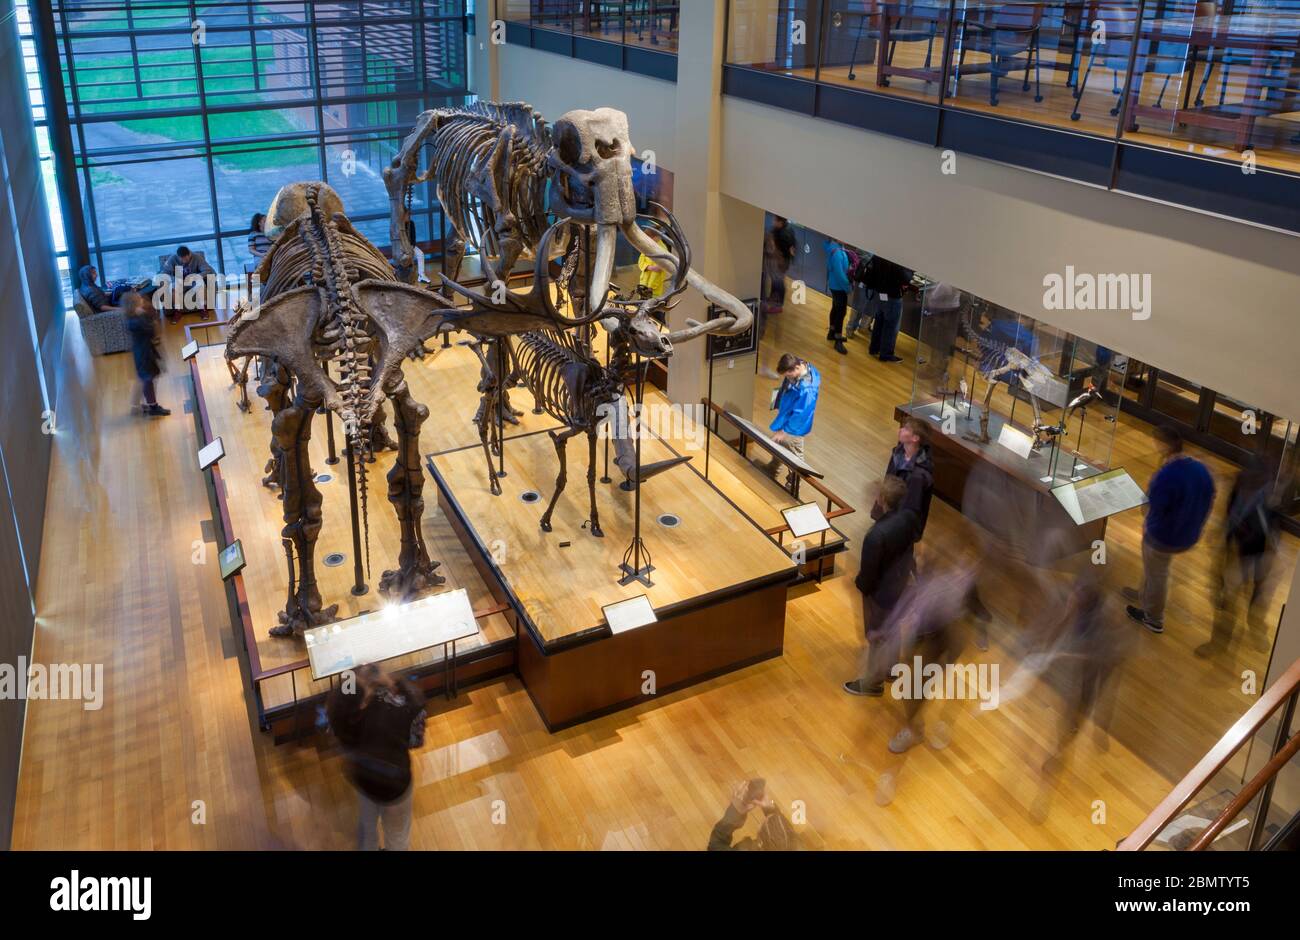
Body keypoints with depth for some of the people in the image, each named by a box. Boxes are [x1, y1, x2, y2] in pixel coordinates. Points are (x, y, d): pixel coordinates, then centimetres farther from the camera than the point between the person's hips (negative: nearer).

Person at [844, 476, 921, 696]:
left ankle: (871, 683, 34)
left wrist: (860, 585, -4)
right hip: (900, 583, 7)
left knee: (878, 637, 14)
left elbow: (868, 571, -24)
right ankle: (891, 667, 51)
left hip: (881, 590, -7)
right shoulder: (909, 517, -15)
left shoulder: (877, 534, -38)